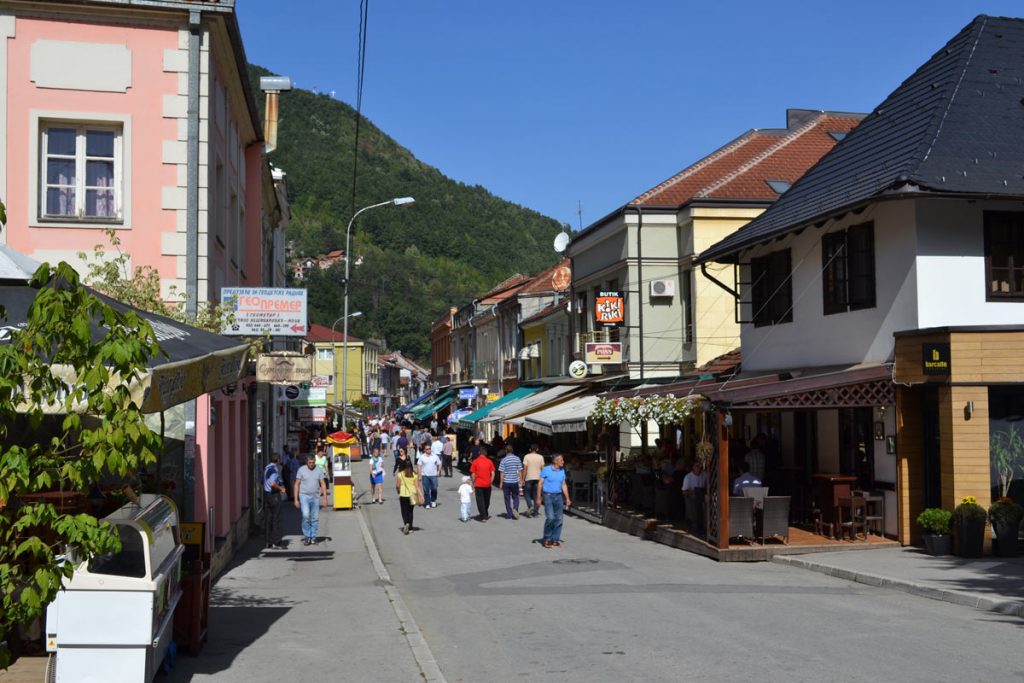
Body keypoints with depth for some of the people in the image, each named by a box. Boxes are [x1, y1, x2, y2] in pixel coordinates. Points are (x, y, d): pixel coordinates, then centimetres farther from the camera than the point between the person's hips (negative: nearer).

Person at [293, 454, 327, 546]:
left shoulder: (319, 470, 4)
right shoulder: (301, 470, -2)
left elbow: (323, 484, 6)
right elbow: (297, 484, 1)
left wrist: (325, 498, -1)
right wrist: (296, 499, -3)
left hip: (315, 497, 3)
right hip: (304, 496, -2)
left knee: (315, 519, 4)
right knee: (306, 516, -17)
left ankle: (313, 538, 14)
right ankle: (307, 537, -3)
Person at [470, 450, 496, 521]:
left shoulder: (475, 462, -4)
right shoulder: (489, 461, 1)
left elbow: (473, 474, -4)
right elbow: (493, 473, -2)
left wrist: (473, 485, 4)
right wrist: (490, 482, 8)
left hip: (478, 484, -2)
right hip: (487, 484, 2)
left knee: (480, 501, 2)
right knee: (486, 501, 17)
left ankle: (483, 517, -3)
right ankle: (485, 515, 30)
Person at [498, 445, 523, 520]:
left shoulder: (504, 460, -7)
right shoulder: (517, 459, -1)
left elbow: (502, 472, -7)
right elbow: (520, 471, 1)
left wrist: (501, 483, -1)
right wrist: (521, 480, 9)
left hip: (506, 482, -1)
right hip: (515, 481, 2)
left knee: (507, 498, 8)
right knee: (515, 497, 14)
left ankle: (509, 514, 10)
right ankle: (515, 509, -10)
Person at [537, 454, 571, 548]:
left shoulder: (562, 471, 9)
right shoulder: (546, 470, -5)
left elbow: (564, 485, 13)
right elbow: (540, 484, -4)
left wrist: (567, 498, 8)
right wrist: (538, 498, -7)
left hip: (558, 496, 5)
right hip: (548, 496, -5)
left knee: (558, 519, 1)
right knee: (550, 517, -15)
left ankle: (555, 540, 9)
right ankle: (547, 539, 2)